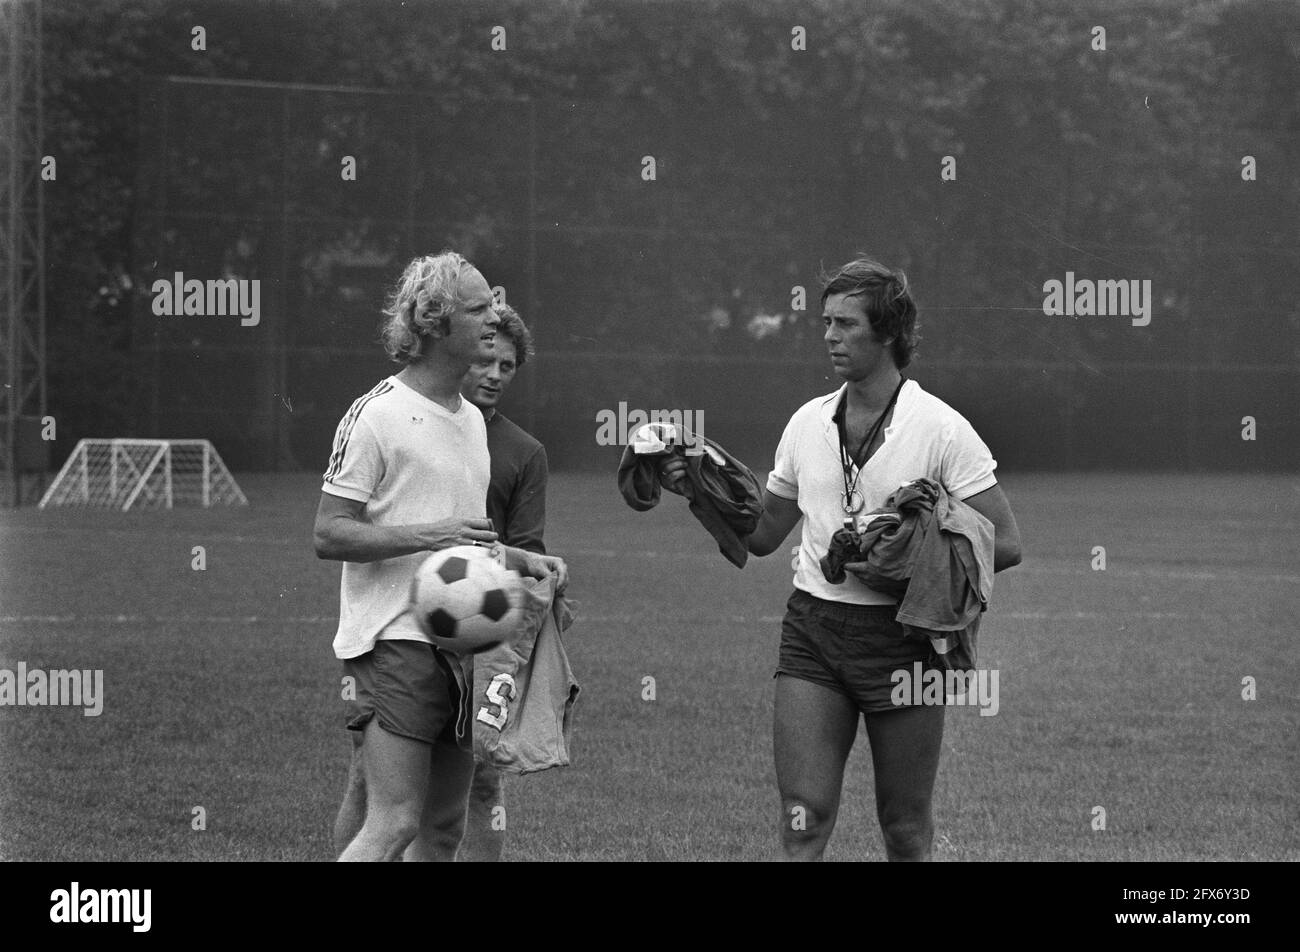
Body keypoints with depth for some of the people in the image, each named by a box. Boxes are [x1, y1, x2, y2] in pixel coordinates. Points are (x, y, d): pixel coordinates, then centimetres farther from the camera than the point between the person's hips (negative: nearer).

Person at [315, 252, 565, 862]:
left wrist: (523, 561, 14)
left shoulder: (471, 419, 18)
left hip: (463, 645, 8)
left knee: (443, 829, 8)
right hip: (396, 643, -8)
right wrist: (428, 534, -22)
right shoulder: (377, 415, -8)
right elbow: (328, 536, -12)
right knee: (395, 825, -16)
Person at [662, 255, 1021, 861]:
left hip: (901, 636, -3)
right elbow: (762, 536, 18)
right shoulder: (807, 423, 9)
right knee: (802, 822, -8)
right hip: (812, 630, 3)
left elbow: (1003, 543, -6)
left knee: (905, 833, 5)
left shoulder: (941, 429, -6)